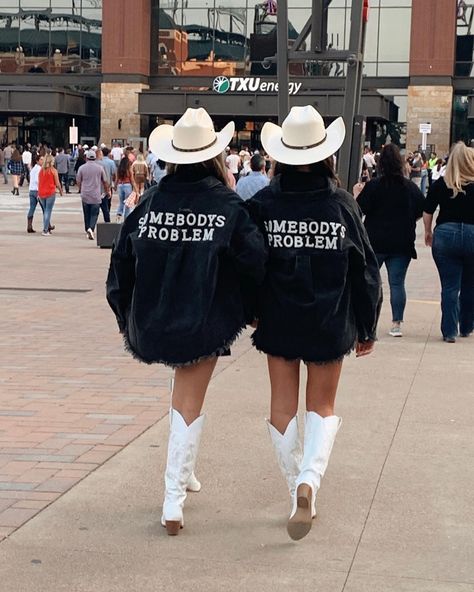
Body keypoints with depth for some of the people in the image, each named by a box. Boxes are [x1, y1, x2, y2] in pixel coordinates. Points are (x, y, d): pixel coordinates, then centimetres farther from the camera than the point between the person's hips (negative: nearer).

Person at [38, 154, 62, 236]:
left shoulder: (41, 170, 5)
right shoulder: (53, 170, -7)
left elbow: (39, 183, 7)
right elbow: (57, 184, -5)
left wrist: (39, 194, 15)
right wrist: (60, 191, 12)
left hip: (41, 194, 4)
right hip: (50, 193, -4)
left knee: (45, 211, 18)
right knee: (48, 211, 0)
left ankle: (48, 227, 29)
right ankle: (45, 230, -3)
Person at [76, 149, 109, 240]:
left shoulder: (82, 168, -3)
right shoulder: (99, 168, -3)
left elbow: (78, 181, 5)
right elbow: (105, 181, 6)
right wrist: (106, 191, 22)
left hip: (85, 195, 1)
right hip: (96, 195, -1)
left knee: (86, 214, 13)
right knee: (94, 213, 0)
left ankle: (88, 231, 19)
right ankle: (91, 229, -21)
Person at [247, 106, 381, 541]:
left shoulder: (263, 204, -8)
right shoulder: (342, 205, -8)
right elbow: (366, 269, -2)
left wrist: (248, 311, 13)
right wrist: (367, 328, 9)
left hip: (278, 322, 0)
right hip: (330, 324, 0)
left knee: (283, 408, 14)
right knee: (322, 408, 14)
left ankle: (299, 492, 21)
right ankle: (309, 479, -9)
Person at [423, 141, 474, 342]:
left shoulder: (440, 184, -1)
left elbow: (427, 212, 1)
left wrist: (428, 232, 16)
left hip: (445, 234, 0)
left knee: (449, 286, 4)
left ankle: (449, 331, 2)